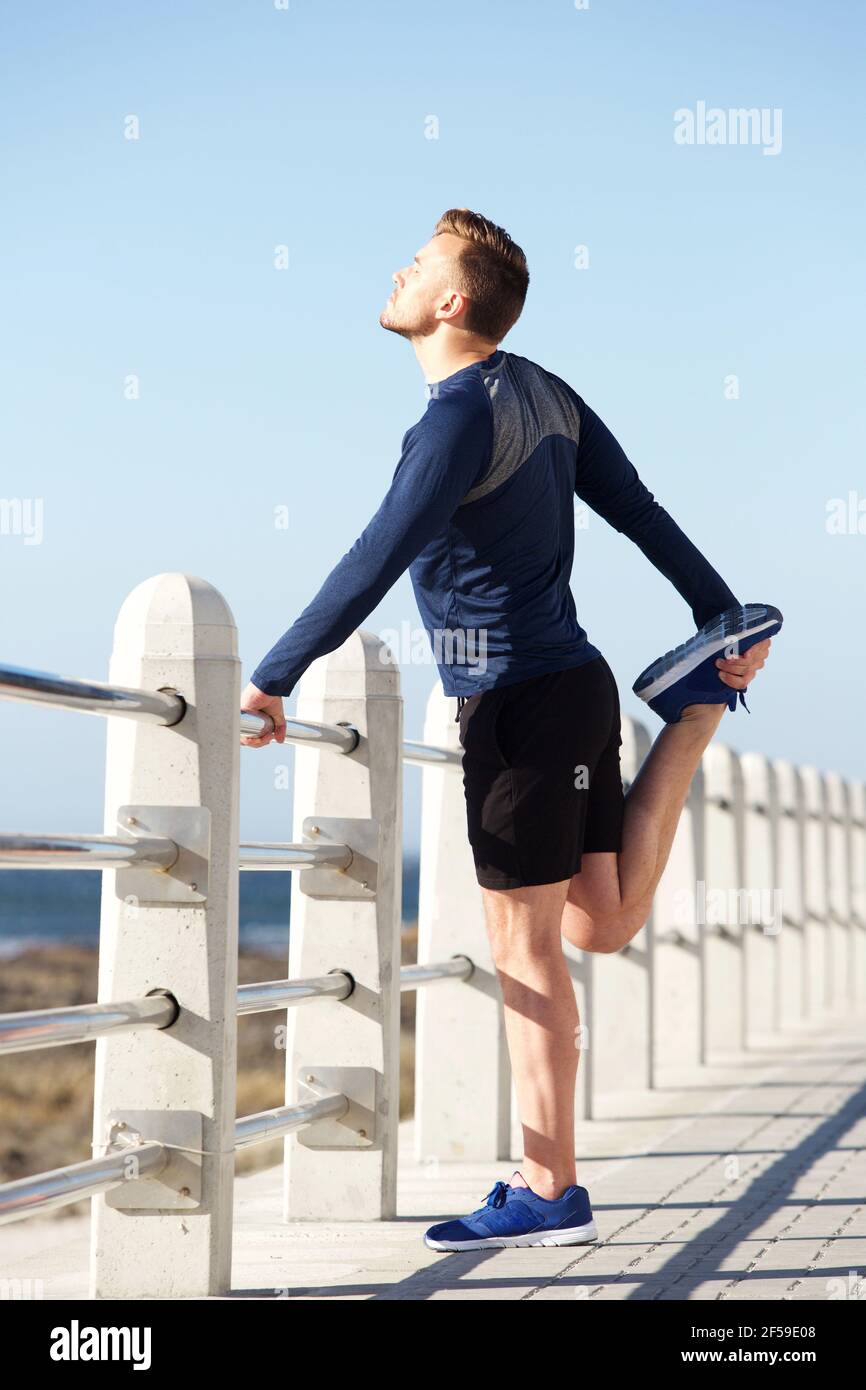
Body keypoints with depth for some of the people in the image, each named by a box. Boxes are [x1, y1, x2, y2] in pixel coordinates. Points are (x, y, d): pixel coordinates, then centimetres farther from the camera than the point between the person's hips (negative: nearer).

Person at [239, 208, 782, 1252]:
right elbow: (640, 512, 14)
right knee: (605, 926, 22)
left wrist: (271, 681, -19)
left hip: (519, 705, -9)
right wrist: (723, 616, 21)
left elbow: (374, 565, -22)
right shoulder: (545, 394, 10)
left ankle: (548, 1193, 4)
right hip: (574, 684, 9)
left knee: (525, 948, -3)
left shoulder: (461, 417, -17)